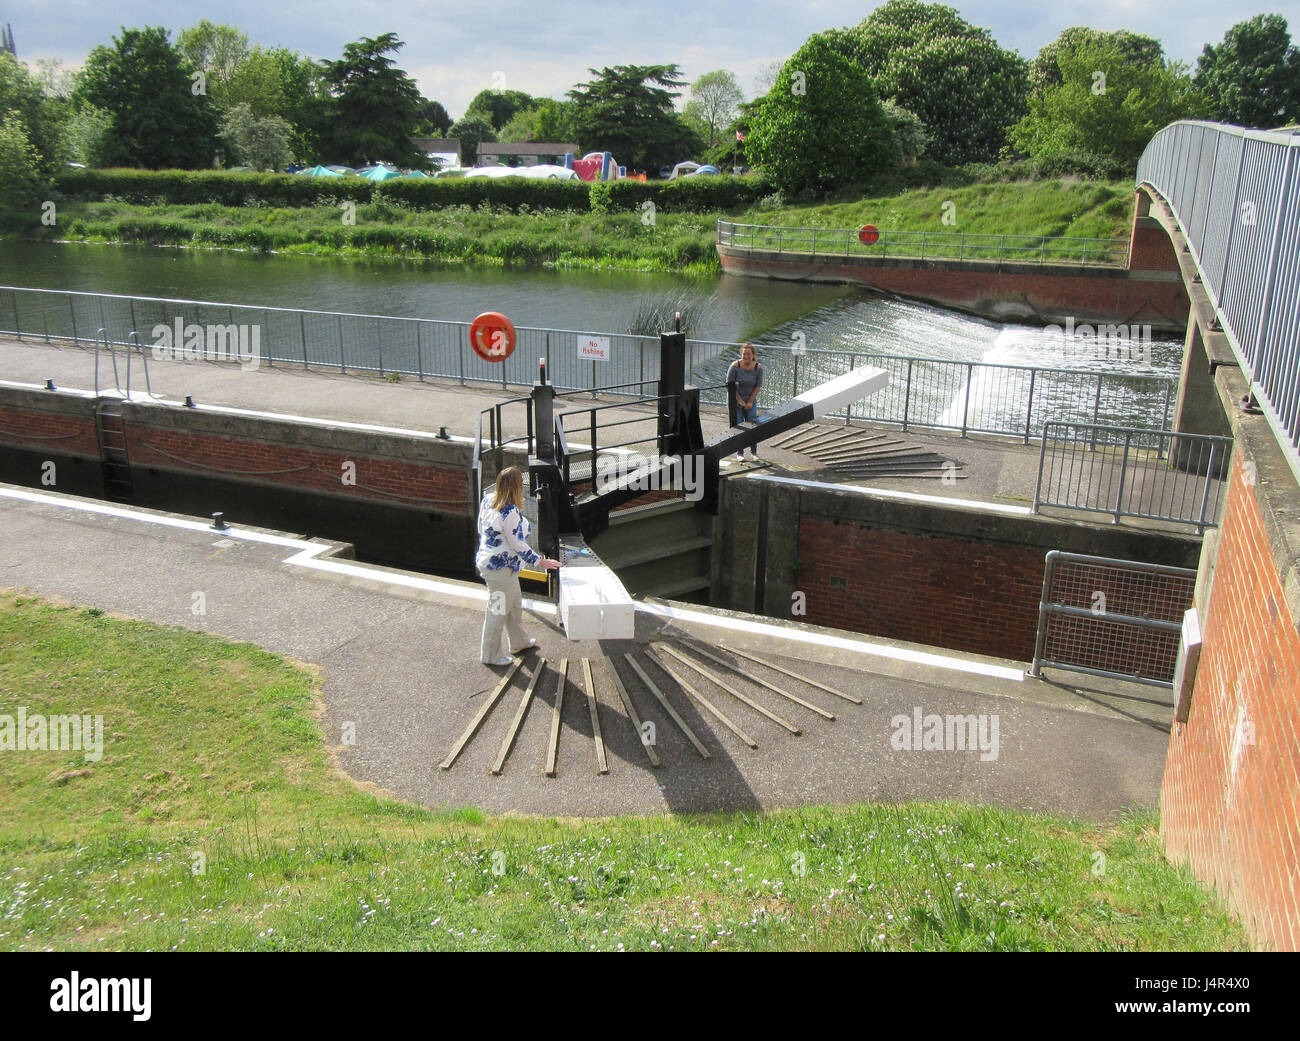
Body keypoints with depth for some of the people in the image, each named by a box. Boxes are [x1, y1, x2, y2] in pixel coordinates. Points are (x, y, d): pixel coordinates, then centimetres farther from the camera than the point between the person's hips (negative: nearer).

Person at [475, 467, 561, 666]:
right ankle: (490, 655, 17)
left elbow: (481, 530, 11)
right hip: (501, 567, -10)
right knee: (498, 610, 4)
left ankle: (519, 642, 41)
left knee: (515, 604, 24)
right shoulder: (510, 512, -27)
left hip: (486, 559, 10)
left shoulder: (487, 500, 0)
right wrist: (539, 561, -12)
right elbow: (517, 545, -22)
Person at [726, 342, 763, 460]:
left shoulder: (758, 367, -9)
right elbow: (729, 385, -12)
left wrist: (750, 401, -8)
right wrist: (740, 400, -13)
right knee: (738, 426, -4)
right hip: (735, 400, -2)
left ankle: (754, 451, 13)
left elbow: (758, 386, -3)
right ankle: (740, 452, 9)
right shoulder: (735, 366, -17)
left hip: (750, 401, 2)